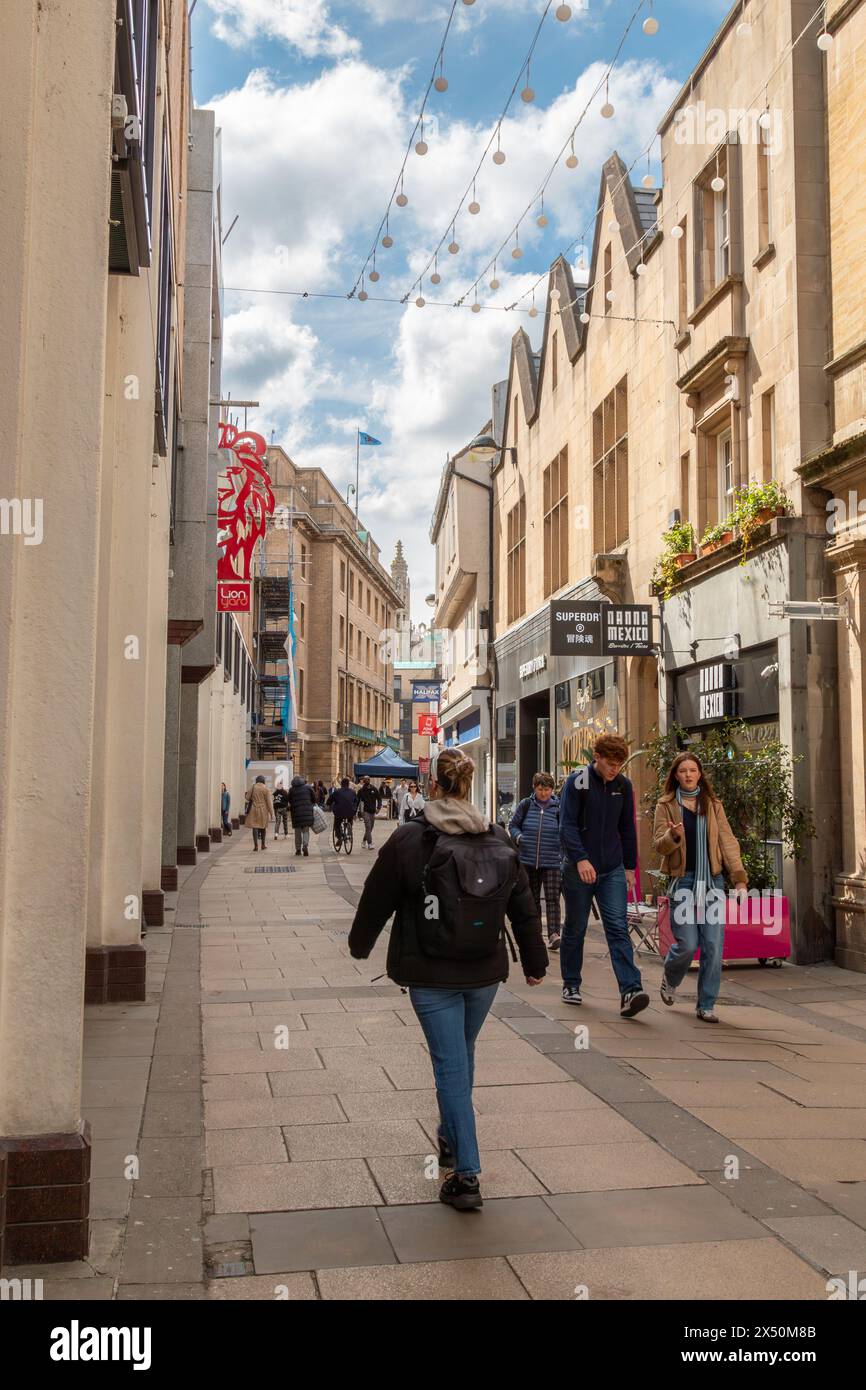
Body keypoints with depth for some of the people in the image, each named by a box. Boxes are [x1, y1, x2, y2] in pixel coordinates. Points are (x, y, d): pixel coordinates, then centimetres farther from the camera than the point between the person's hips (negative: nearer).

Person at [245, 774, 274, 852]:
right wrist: (271, 813, -3)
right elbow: (269, 802, -7)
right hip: (263, 810, 0)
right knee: (263, 827, 14)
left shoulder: (253, 787, 0)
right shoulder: (266, 789, -5)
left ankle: (256, 845, -9)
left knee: (255, 827, 0)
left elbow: (247, 798, 6)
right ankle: (263, 844, 22)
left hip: (254, 810, 0)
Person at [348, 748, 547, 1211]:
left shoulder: (408, 840, -12)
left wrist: (359, 943, 17)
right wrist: (534, 962, 19)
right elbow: (524, 909, 7)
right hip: (485, 973, 4)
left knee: (450, 1065, 1)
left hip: (431, 976, -4)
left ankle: (466, 1175, -3)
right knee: (461, 1055, 23)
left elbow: (376, 899, -2)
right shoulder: (498, 841, 0)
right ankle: (451, 1139, 41)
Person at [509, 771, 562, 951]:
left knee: (552, 898, -10)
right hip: (528, 860, 2)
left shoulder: (559, 807, 0)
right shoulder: (525, 805, 3)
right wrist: (518, 837, -7)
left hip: (552, 862, -2)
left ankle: (553, 934, -14)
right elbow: (513, 825, 12)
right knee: (532, 899, 13)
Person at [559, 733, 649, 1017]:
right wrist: (580, 859, -27)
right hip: (578, 869, -2)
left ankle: (630, 991, -17)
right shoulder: (577, 782, -8)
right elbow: (567, 824, -14)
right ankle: (571, 984, 26)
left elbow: (627, 829, 15)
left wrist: (630, 867, 13)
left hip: (613, 870, 3)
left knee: (618, 928, -9)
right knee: (575, 929, 10)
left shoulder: (624, 786, 6)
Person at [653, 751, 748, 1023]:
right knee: (687, 944, -7)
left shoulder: (713, 805, 10)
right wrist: (673, 836, -23)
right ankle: (670, 978, 26)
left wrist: (739, 877, -2)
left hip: (712, 882, 2)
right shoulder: (666, 805, 4)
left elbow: (728, 841, 7)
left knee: (714, 946, -3)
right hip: (683, 881, -2)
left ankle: (706, 1005, 9)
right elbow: (658, 845, 0)